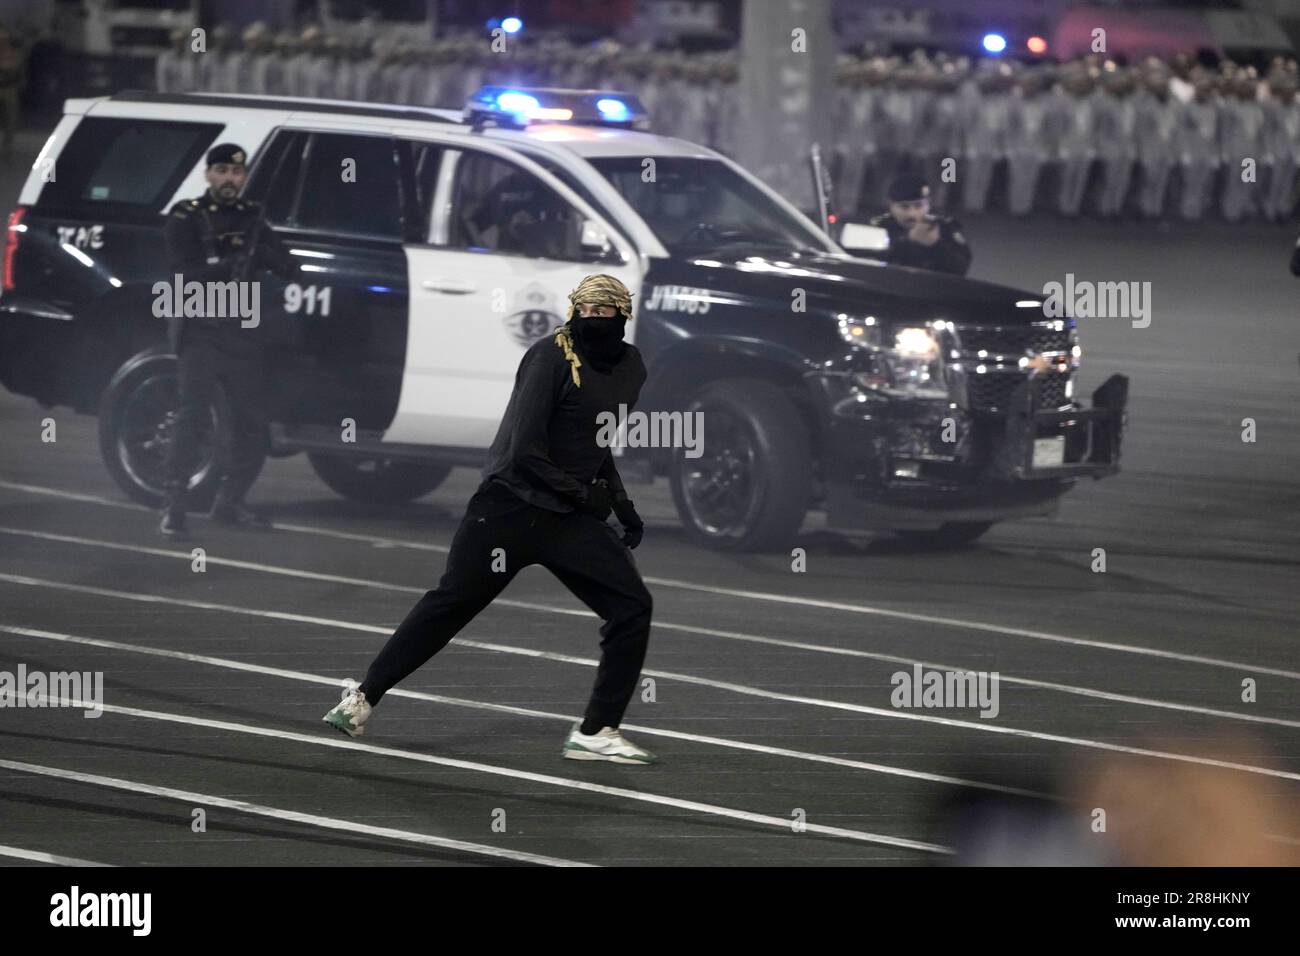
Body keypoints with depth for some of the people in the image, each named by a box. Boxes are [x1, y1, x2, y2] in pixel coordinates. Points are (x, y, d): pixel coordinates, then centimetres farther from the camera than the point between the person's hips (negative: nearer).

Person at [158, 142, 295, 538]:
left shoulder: (251, 217, 13)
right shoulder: (186, 219, -2)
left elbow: (287, 267, 6)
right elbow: (184, 275, -15)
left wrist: (266, 255, -15)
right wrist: (231, 265, -23)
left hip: (243, 334, 6)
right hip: (200, 332, -6)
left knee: (252, 423, 7)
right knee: (192, 419, -15)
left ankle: (229, 504, 21)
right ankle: (173, 509, -16)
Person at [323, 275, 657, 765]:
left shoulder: (630, 366, 8)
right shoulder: (551, 357, -15)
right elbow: (524, 452, -19)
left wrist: (620, 501, 15)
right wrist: (582, 492, -13)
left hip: (571, 520, 6)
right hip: (510, 506, -6)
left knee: (631, 606, -6)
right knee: (450, 603, -1)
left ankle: (596, 732, 0)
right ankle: (364, 697, 13)